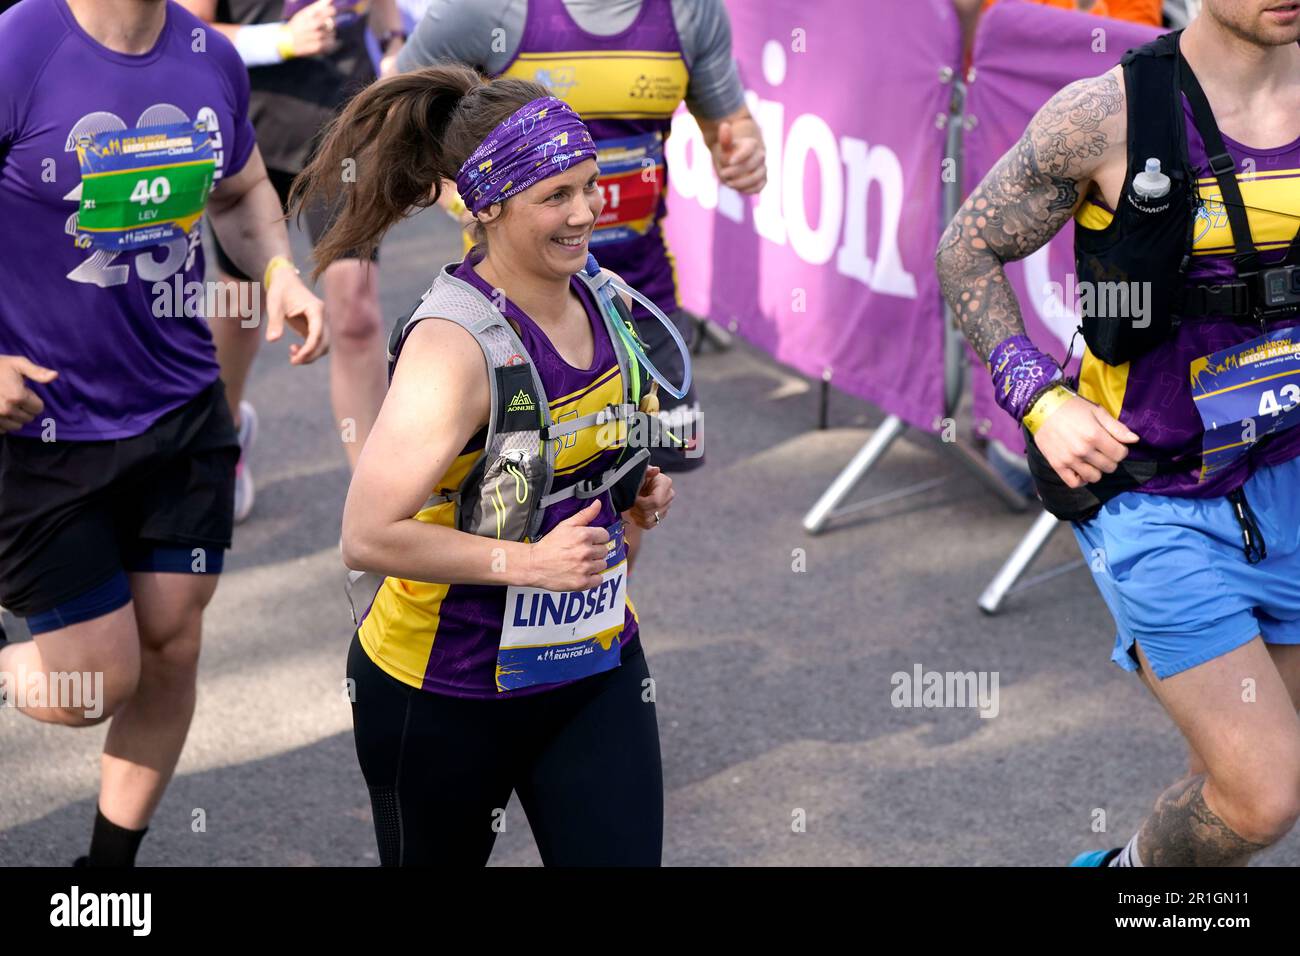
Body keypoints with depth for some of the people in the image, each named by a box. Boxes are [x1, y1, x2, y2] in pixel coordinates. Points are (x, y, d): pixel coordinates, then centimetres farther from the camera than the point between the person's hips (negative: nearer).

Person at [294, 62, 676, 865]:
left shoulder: (600, 295, -2)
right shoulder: (455, 342, -24)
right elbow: (368, 536, -27)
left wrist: (638, 489, 0)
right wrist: (529, 562, -28)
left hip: (599, 662, 6)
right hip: (448, 690, -5)